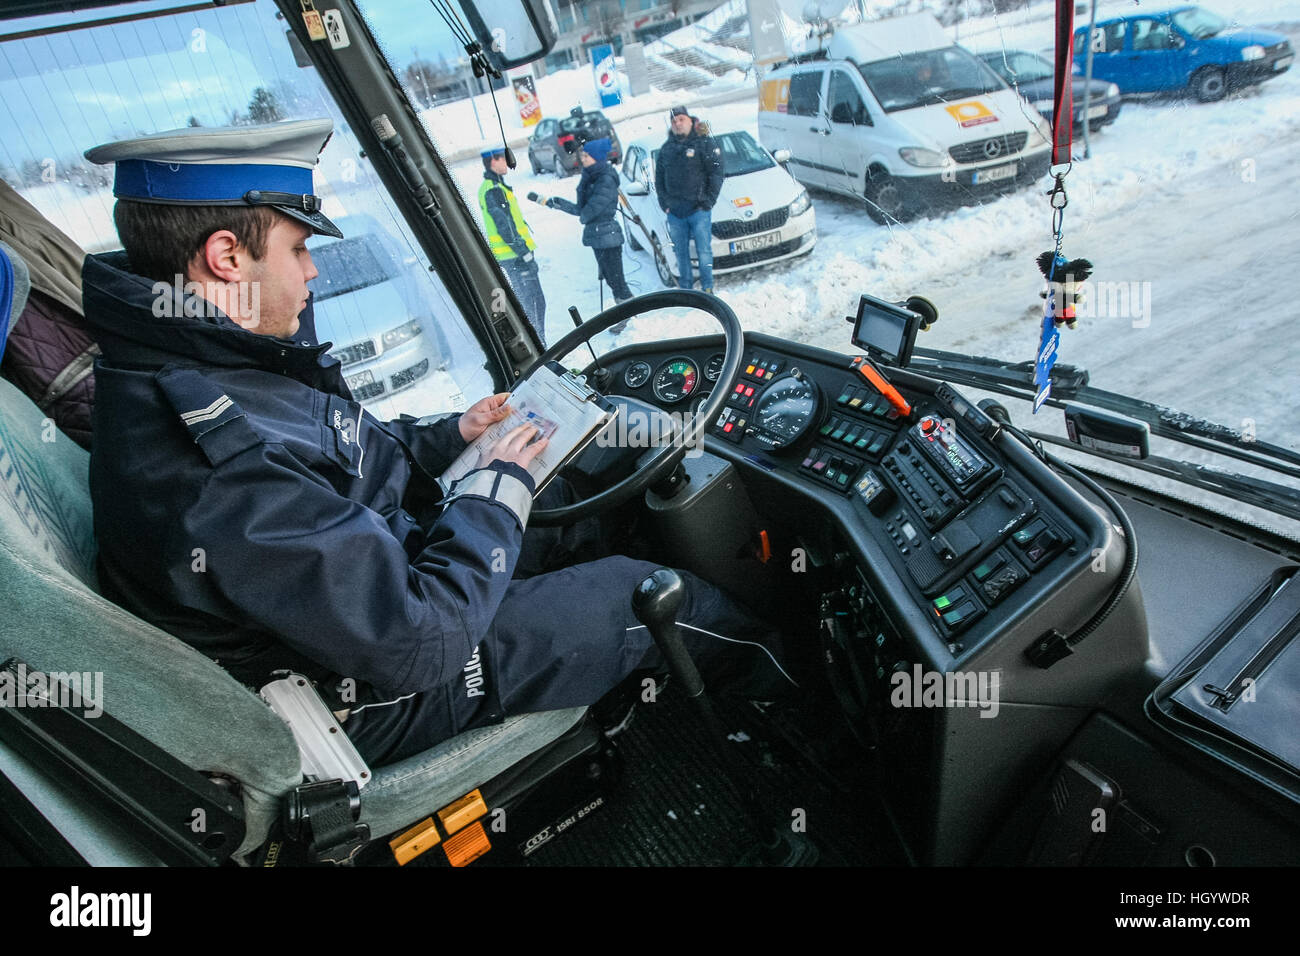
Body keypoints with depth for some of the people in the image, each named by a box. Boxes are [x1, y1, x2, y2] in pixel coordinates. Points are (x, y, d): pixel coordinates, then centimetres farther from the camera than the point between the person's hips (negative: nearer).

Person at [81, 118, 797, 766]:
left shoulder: (192, 370, -4)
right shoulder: (221, 460, -37)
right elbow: (421, 642, -34)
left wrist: (450, 434, 3)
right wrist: (497, 486, -20)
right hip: (375, 700, -9)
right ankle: (787, 695, 29)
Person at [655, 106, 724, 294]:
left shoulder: (705, 143, -1)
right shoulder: (666, 148, 13)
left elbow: (716, 174, -4)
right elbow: (659, 178, 18)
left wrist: (708, 201, -9)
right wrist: (664, 202, 7)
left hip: (699, 210, -4)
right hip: (674, 212, 4)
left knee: (704, 251, -2)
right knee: (681, 253, 9)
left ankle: (707, 288, 9)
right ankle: (685, 288, 19)